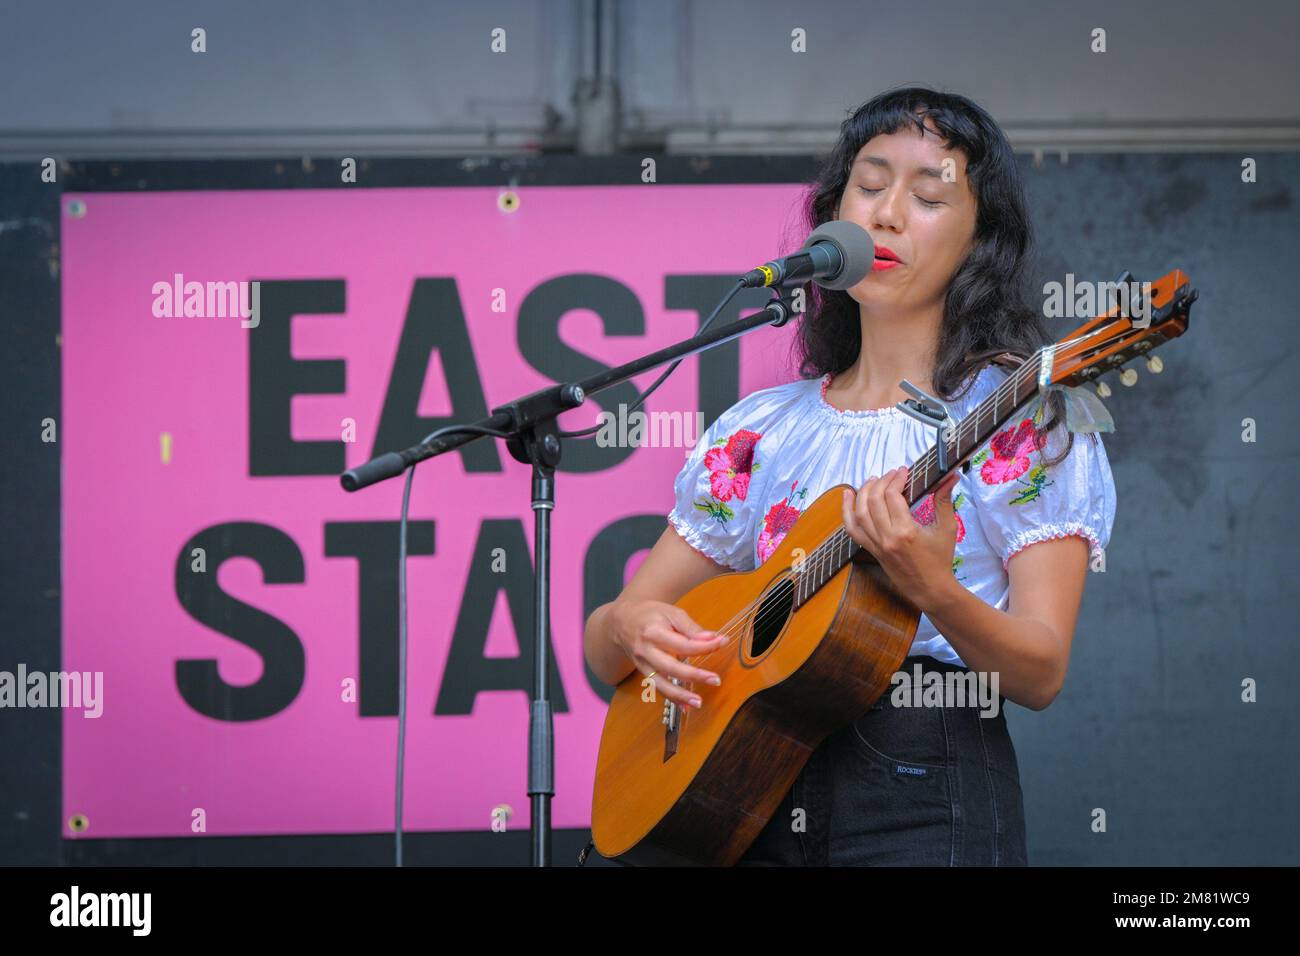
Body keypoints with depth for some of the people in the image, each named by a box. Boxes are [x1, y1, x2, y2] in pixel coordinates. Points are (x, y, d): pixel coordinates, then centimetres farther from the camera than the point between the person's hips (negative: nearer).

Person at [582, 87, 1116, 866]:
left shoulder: (1021, 420, 4)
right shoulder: (763, 431, 15)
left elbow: (1041, 675, -6)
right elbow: (603, 646, 17)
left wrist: (933, 590, -24)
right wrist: (629, 629, -7)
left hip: (930, 804, -4)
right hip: (757, 803, 4)